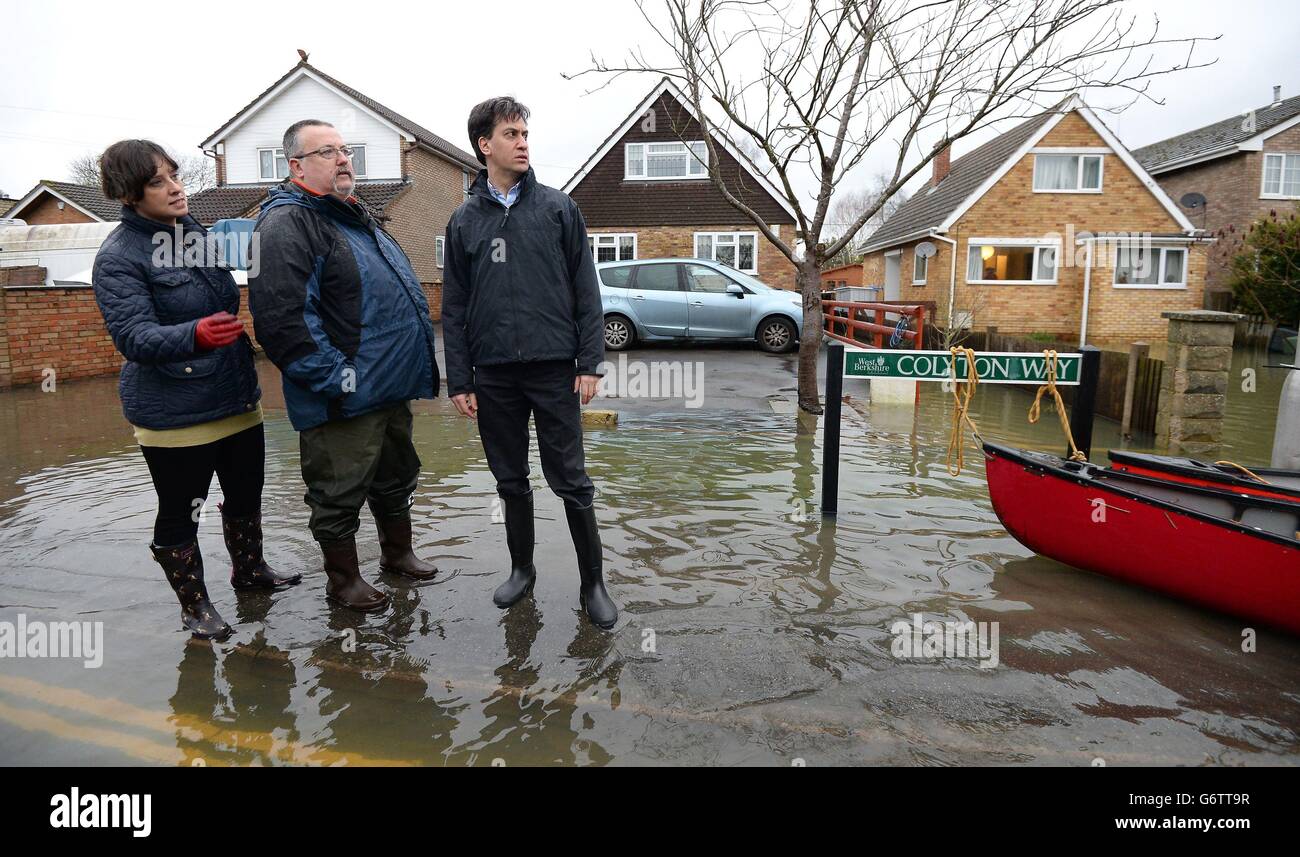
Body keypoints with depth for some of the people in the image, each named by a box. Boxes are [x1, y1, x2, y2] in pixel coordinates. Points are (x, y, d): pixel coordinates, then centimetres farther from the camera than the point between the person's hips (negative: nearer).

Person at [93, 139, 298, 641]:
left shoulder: (195, 232, 6)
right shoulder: (119, 257, -14)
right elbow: (132, 336, -25)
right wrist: (194, 335, -40)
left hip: (237, 399, 7)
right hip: (174, 412, -7)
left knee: (246, 494, 19)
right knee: (179, 514, 6)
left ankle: (249, 569, 41)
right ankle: (194, 604, 25)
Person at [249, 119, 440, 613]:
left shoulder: (355, 217, 17)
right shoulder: (286, 225, -14)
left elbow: (399, 291, 26)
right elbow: (281, 319, -25)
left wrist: (415, 363, 19)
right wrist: (337, 377, -23)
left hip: (391, 388, 9)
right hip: (345, 402, -9)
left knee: (396, 476, 22)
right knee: (339, 494, 7)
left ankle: (397, 552, 41)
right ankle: (342, 579, 25)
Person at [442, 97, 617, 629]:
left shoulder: (558, 208, 3)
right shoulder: (464, 220, 9)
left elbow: (585, 290, 0)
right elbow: (454, 308, 8)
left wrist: (590, 361, -7)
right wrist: (459, 380, 3)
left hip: (554, 370, -2)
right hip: (494, 375, 3)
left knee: (570, 480, 2)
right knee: (510, 480, 13)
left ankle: (593, 582, 15)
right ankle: (522, 568, 31)